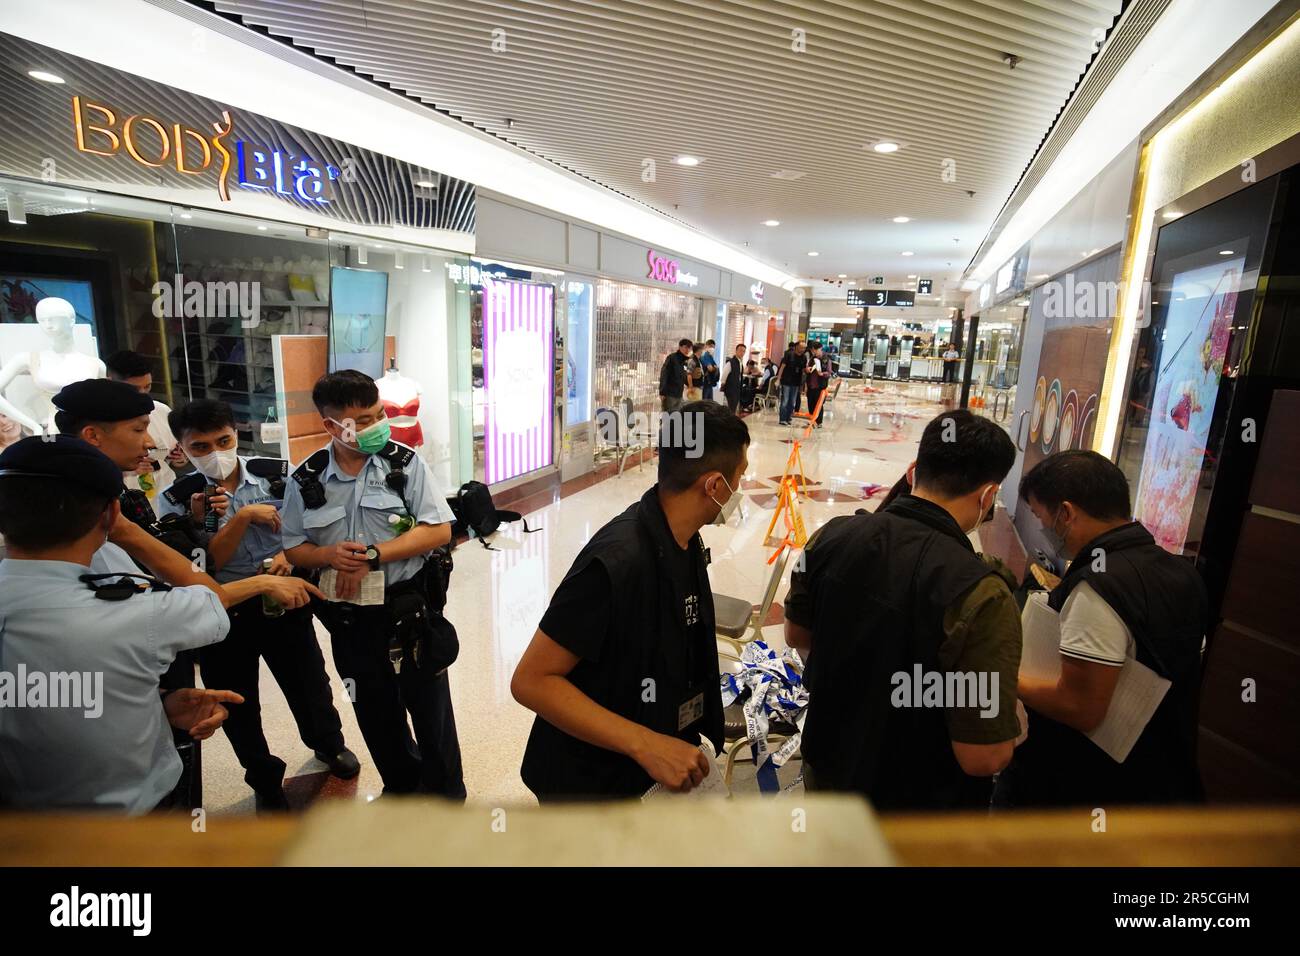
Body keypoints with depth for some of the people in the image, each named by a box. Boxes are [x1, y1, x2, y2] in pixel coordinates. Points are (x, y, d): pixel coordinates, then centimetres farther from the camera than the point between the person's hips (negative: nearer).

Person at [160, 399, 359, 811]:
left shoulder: (277, 473, -6)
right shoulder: (178, 498, -7)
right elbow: (204, 565, -13)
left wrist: (289, 554, -18)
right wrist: (243, 516, -21)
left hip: (284, 600, 1)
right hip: (223, 612, 0)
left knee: (308, 681, 17)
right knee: (237, 701, 15)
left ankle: (329, 744, 47)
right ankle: (264, 777, 40)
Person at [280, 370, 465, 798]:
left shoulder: (405, 463, -10)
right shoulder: (306, 480, -2)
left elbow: (439, 530, -14)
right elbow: (293, 549, 5)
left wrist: (372, 555, -21)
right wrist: (330, 555, -17)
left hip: (409, 610, -3)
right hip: (347, 617, 3)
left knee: (431, 711, 11)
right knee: (376, 713, 21)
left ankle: (446, 794, 34)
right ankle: (402, 785, 46)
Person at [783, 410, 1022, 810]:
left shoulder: (833, 536, -18)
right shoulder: (981, 595, -31)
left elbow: (797, 636, -1)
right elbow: (983, 758, -26)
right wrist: (1012, 722, -5)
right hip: (916, 810, -3)